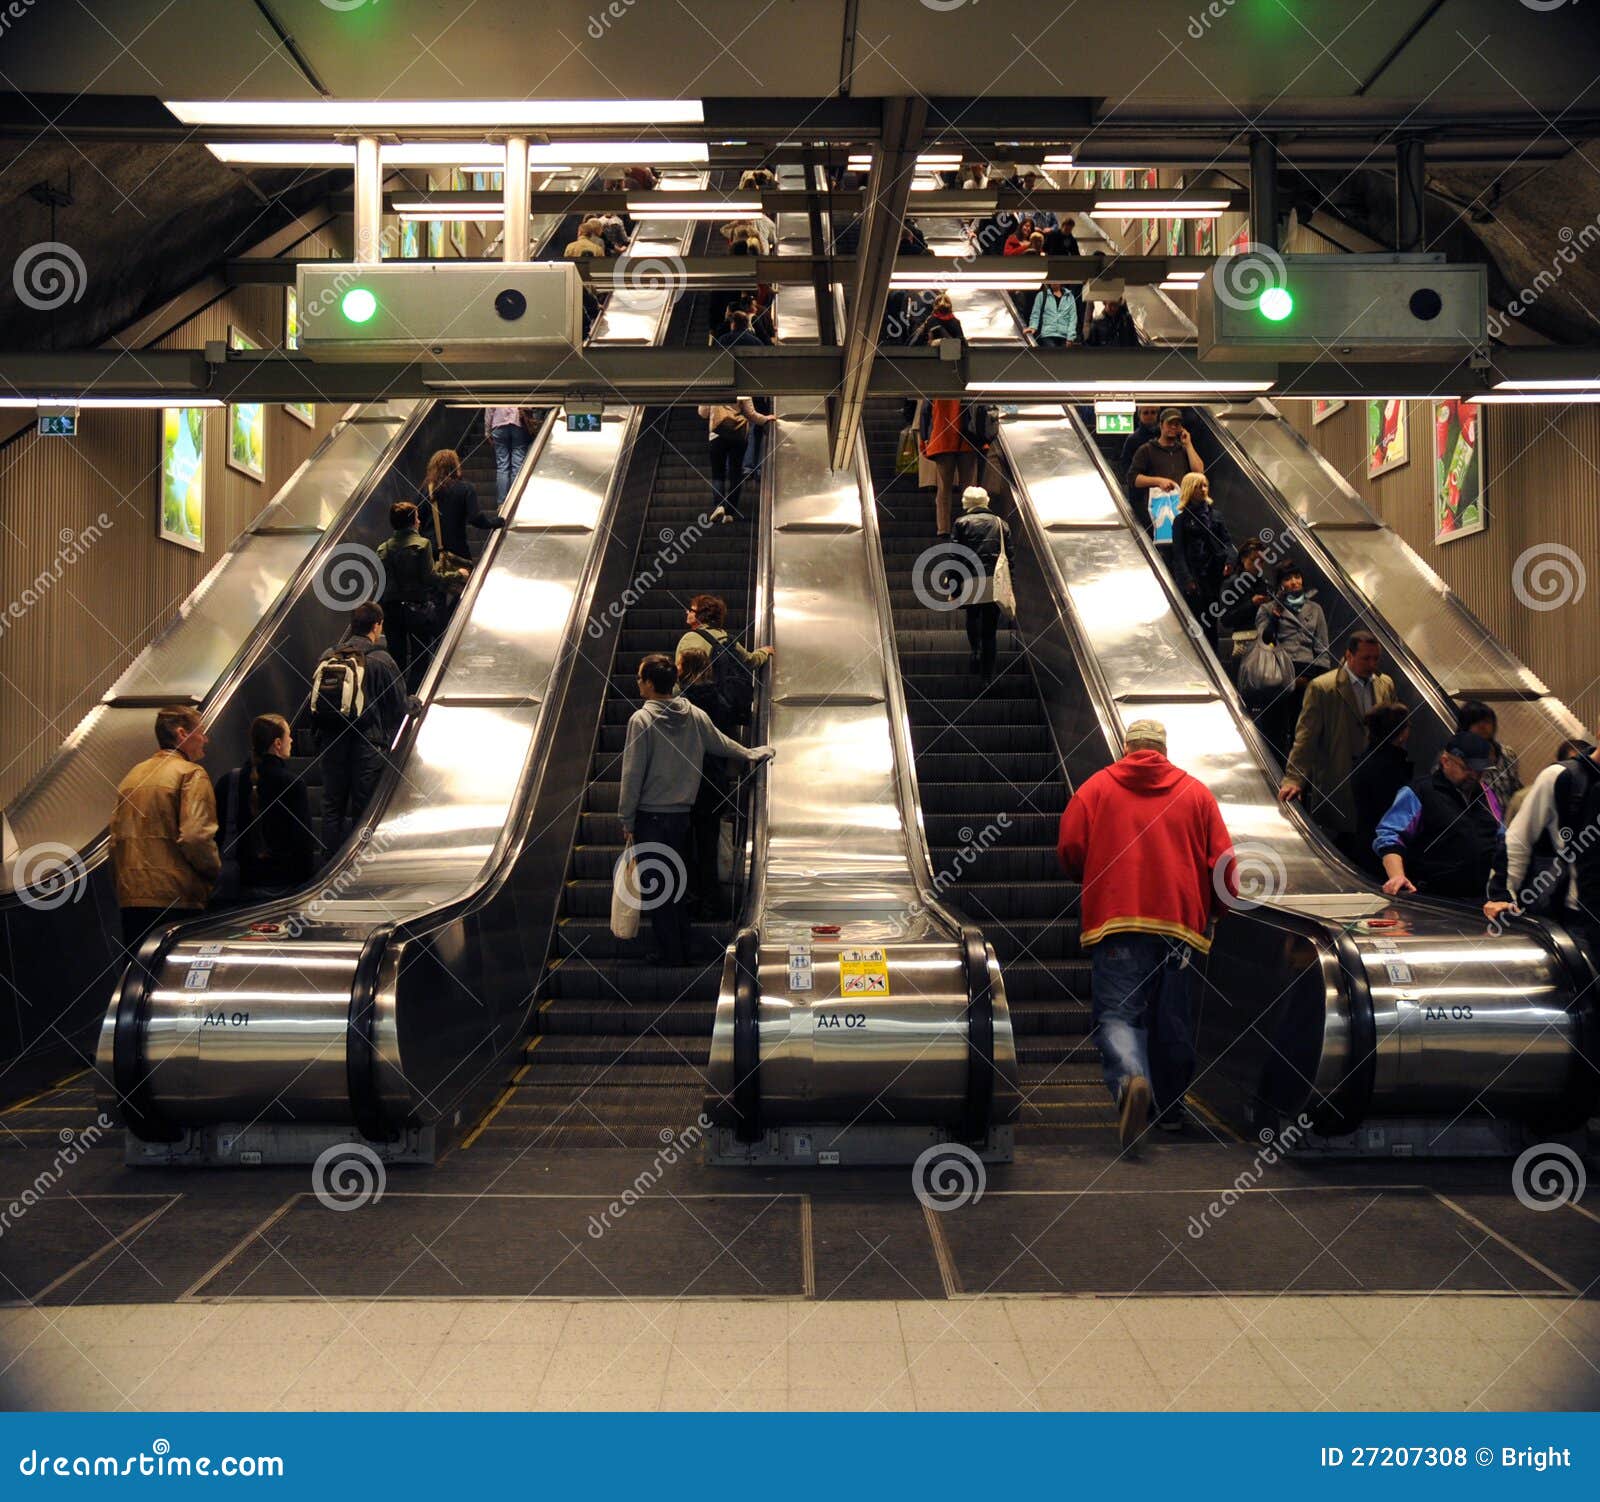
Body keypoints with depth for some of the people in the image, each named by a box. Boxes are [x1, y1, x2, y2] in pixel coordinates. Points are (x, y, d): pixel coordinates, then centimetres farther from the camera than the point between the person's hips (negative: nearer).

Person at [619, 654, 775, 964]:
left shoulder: (641, 720, -14)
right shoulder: (696, 716, 2)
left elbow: (632, 775, -13)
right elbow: (724, 745, 17)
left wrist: (627, 820, -5)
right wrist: (753, 754, 37)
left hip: (651, 817, -5)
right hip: (683, 815, 6)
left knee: (656, 887, 3)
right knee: (679, 884, 15)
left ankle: (670, 953, 8)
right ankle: (683, 950, 22)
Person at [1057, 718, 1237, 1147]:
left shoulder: (1096, 787, 6)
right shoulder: (1197, 793, 11)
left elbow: (1068, 851, 1)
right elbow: (1223, 865, 5)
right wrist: (1218, 904, 23)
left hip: (1117, 920, -2)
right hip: (1180, 921, 2)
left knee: (1117, 1014, -3)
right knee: (1173, 1019, 14)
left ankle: (1130, 1078, -32)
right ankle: (1171, 1108, 26)